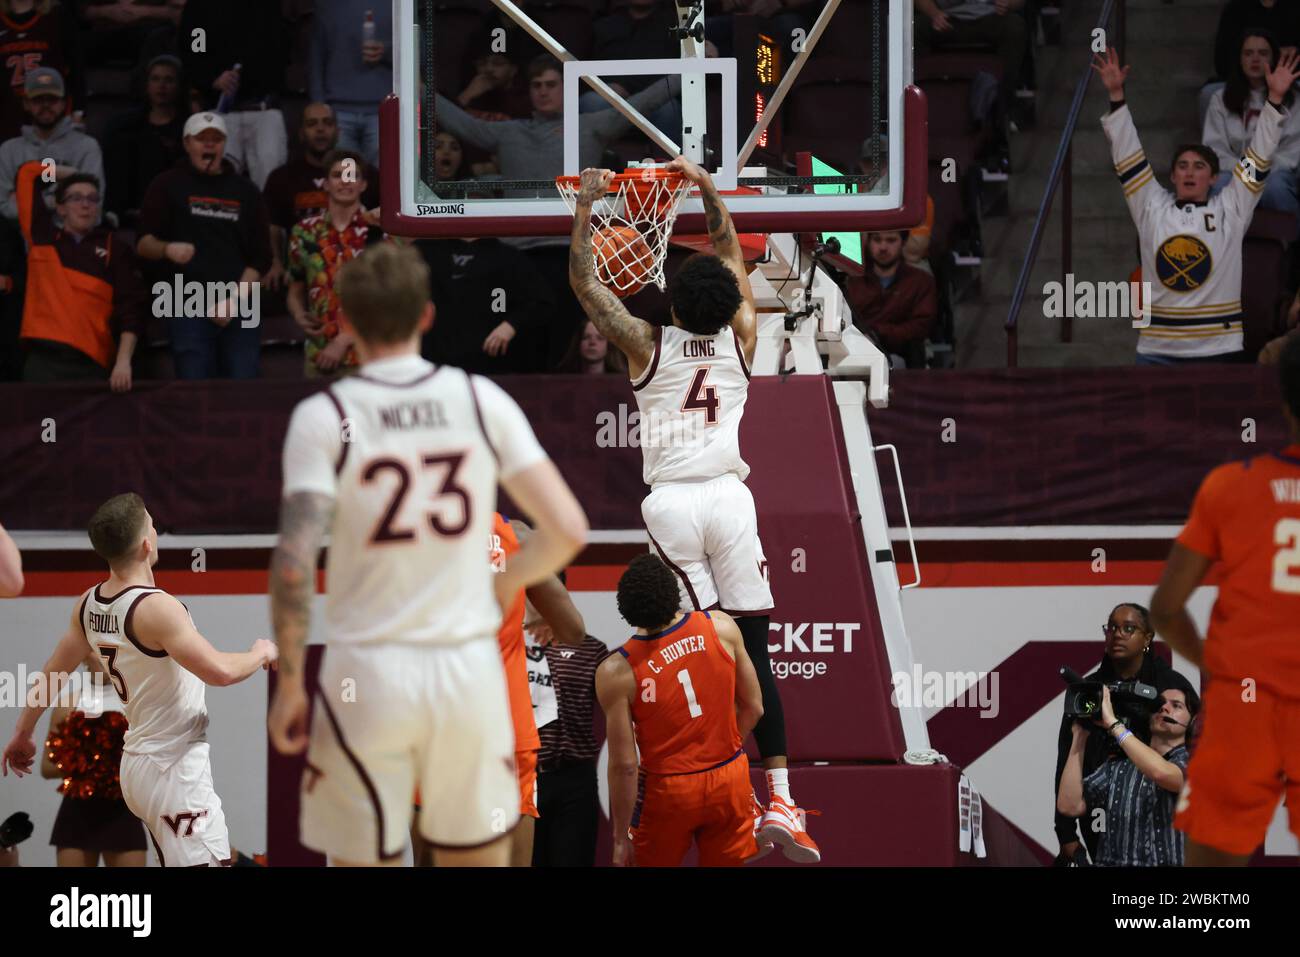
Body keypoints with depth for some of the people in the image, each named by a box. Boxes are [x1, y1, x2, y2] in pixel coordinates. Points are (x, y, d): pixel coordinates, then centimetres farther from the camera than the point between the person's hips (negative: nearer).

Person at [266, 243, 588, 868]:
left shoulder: (322, 418, -7)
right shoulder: (482, 401, 0)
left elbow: (293, 565, -15)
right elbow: (568, 529, -3)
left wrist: (289, 683, -4)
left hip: (368, 674, -2)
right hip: (471, 671, 2)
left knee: (364, 862, 8)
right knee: (480, 859, 13)